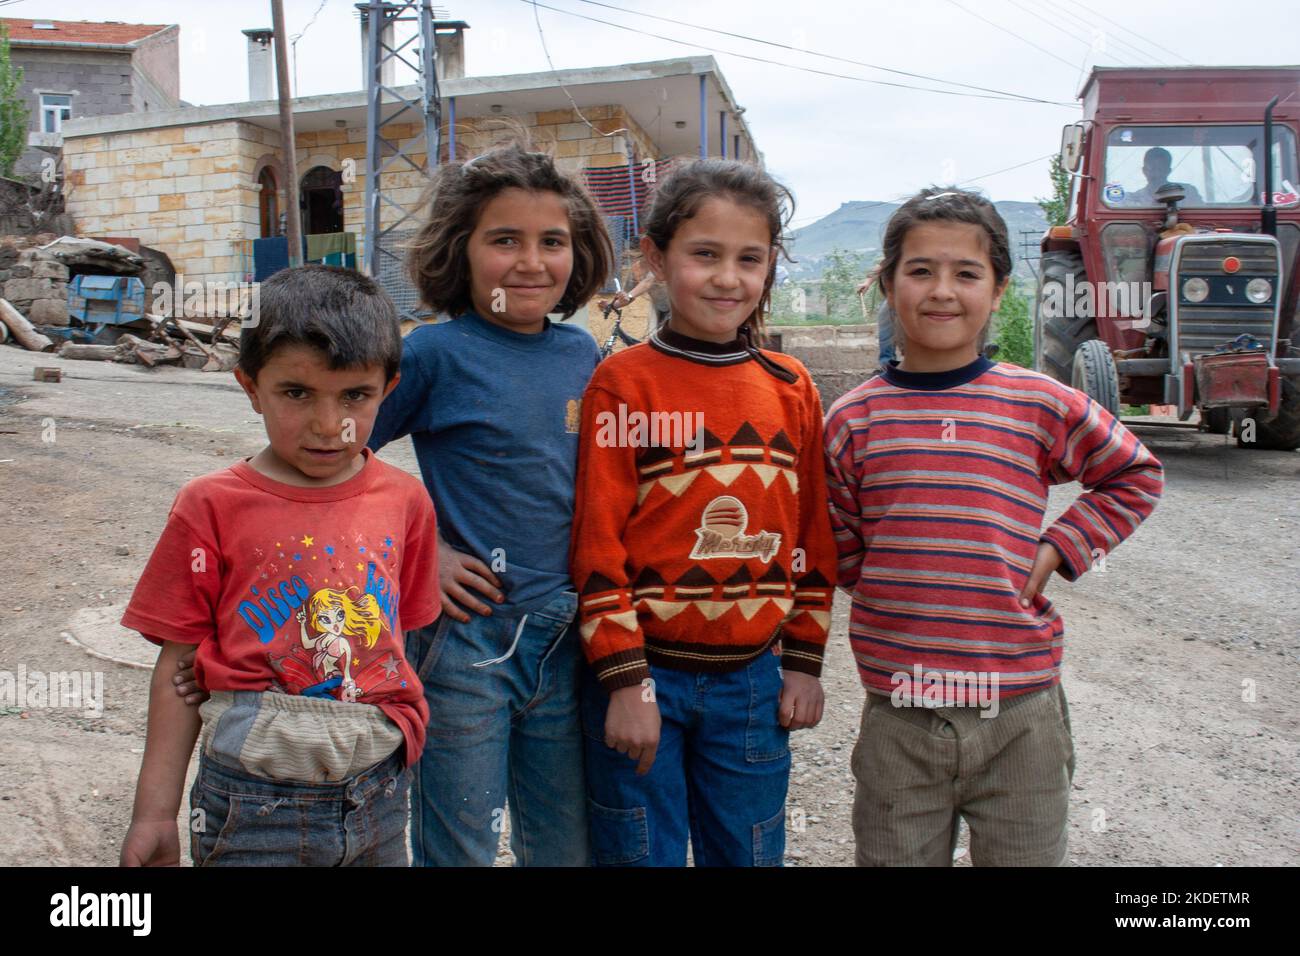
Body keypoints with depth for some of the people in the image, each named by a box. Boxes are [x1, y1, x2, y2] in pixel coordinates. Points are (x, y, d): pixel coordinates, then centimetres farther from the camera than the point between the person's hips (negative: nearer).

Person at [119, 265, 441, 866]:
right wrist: (154, 812, -1)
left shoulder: (405, 501, -1)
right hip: (254, 803, -2)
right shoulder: (212, 508, -8)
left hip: (378, 794, 3)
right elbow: (180, 666, -3)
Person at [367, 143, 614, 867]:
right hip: (465, 638, -4)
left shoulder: (582, 354, 5)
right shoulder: (435, 353, -10)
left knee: (568, 848, 18)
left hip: (562, 638, 5)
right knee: (459, 853, 11)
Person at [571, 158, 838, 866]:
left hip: (752, 680, 4)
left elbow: (811, 537, 9)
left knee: (747, 854, 15)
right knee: (643, 854, 10)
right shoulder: (624, 382, -7)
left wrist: (803, 663, 7)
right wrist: (625, 682, -11)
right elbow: (597, 542, -9)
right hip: (645, 675, -3)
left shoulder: (792, 389, 4)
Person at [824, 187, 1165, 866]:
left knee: (1024, 857, 16)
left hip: (1018, 714, 0)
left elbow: (1136, 476, 13)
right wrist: (896, 584, -5)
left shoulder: (1041, 406, -2)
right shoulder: (853, 419, -1)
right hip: (897, 715, 0)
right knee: (895, 858, 14)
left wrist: (1058, 548, 2)